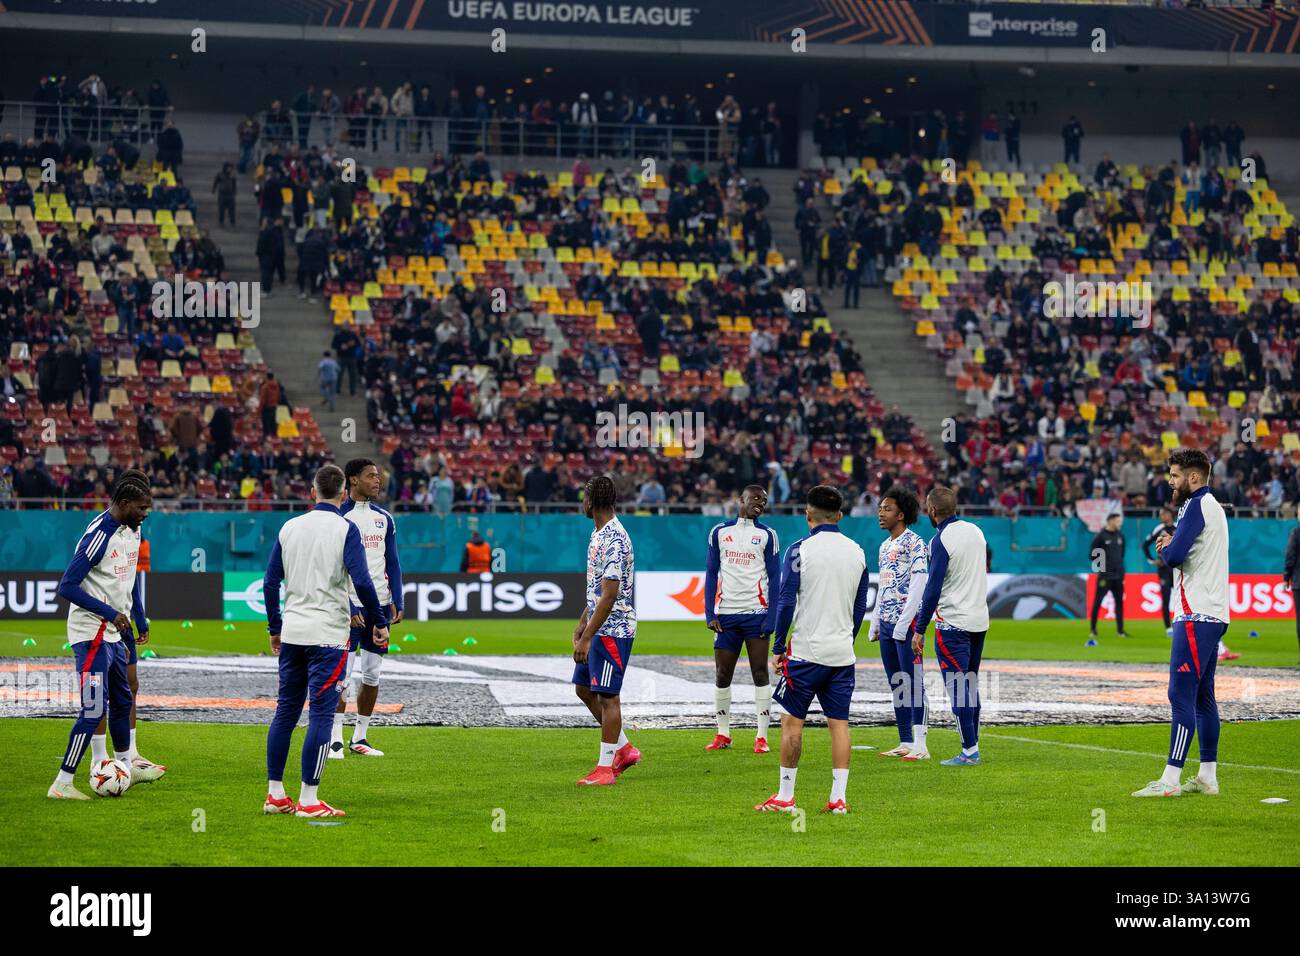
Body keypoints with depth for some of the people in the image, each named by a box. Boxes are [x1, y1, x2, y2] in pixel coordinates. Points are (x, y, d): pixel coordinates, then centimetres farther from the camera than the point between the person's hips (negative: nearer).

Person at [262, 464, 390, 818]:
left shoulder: (289, 527, 9)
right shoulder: (345, 529, -6)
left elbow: (270, 582, 10)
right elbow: (361, 581, -15)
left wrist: (275, 628, 20)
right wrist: (380, 623, -5)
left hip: (290, 634, 5)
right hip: (327, 636, -5)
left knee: (285, 710, 12)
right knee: (321, 714, -3)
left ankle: (275, 794, 13)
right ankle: (308, 800, -6)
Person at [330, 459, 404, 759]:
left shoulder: (384, 518, 12)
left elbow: (393, 563, 14)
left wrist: (397, 601, 3)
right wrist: (348, 607, -16)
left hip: (379, 605, 6)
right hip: (351, 605, -6)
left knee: (372, 674, 7)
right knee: (343, 674, -8)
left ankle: (359, 738, 14)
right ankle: (335, 740, -3)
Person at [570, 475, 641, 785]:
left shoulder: (614, 541, -21)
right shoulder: (598, 534, 12)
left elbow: (610, 596, -24)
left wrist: (587, 638, -23)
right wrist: (582, 624, 22)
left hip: (614, 629, -10)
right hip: (599, 629, 10)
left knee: (607, 696, -4)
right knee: (584, 689, 14)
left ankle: (606, 767, 2)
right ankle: (625, 749, 23)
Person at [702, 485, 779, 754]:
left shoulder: (767, 535, 3)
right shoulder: (719, 532, 9)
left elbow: (775, 580, 1)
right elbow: (711, 574, 9)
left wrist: (771, 619, -8)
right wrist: (710, 614, 1)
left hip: (756, 613, -2)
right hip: (727, 614, 3)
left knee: (760, 673, -3)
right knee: (722, 674, 5)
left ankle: (762, 737, 1)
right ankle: (723, 734, 15)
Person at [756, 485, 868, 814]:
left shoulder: (799, 550, -9)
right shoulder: (857, 552, 7)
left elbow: (786, 602, -10)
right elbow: (860, 605, 12)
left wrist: (778, 647, -3)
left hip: (806, 651, -4)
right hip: (842, 653, 4)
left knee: (792, 720, 3)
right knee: (839, 723, 6)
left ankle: (785, 796, 5)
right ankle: (839, 797, 3)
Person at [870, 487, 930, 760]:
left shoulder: (914, 542, -8)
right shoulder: (885, 546, 18)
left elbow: (919, 584, -15)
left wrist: (904, 622, -19)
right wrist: (875, 621, 17)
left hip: (906, 622, -9)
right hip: (886, 623, 9)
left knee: (913, 682, -10)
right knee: (896, 684, 9)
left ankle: (920, 745, -11)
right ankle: (905, 743, 13)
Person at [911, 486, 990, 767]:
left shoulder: (941, 540, -14)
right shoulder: (975, 531, 9)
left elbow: (933, 588, -16)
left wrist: (919, 630, -11)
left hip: (952, 624, -8)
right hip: (980, 621, 8)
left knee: (957, 688, -5)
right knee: (970, 686, 15)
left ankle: (970, 751, -6)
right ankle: (973, 746, 16)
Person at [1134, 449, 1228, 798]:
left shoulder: (1196, 507, -12)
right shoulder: (1212, 506, 20)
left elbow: (1174, 556, -20)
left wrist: (1165, 549, 1)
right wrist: (1170, 546, 3)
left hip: (1196, 618, -11)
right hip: (1213, 614, 11)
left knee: (1181, 694, -12)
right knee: (1203, 697, 13)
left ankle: (1170, 779, -16)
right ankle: (1207, 777, 16)